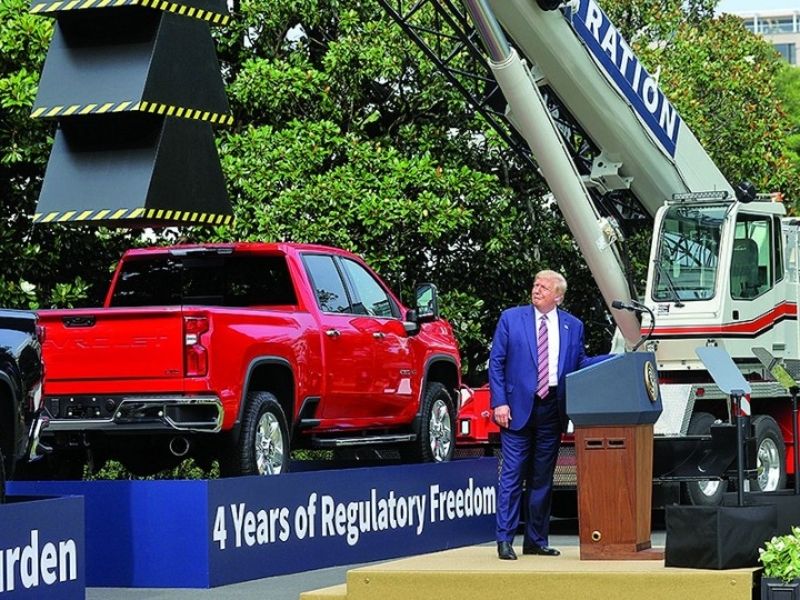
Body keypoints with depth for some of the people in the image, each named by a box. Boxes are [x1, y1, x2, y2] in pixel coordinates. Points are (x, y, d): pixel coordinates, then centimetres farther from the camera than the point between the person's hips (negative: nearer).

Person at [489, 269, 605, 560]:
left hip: (552, 408, 3)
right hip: (518, 408, -3)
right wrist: (499, 402, -8)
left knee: (542, 478, 9)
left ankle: (536, 540, 17)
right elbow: (496, 362, 1)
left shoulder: (573, 326, 9)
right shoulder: (511, 318, 2)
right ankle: (505, 540, -1)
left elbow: (579, 363, 12)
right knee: (512, 475, -4)